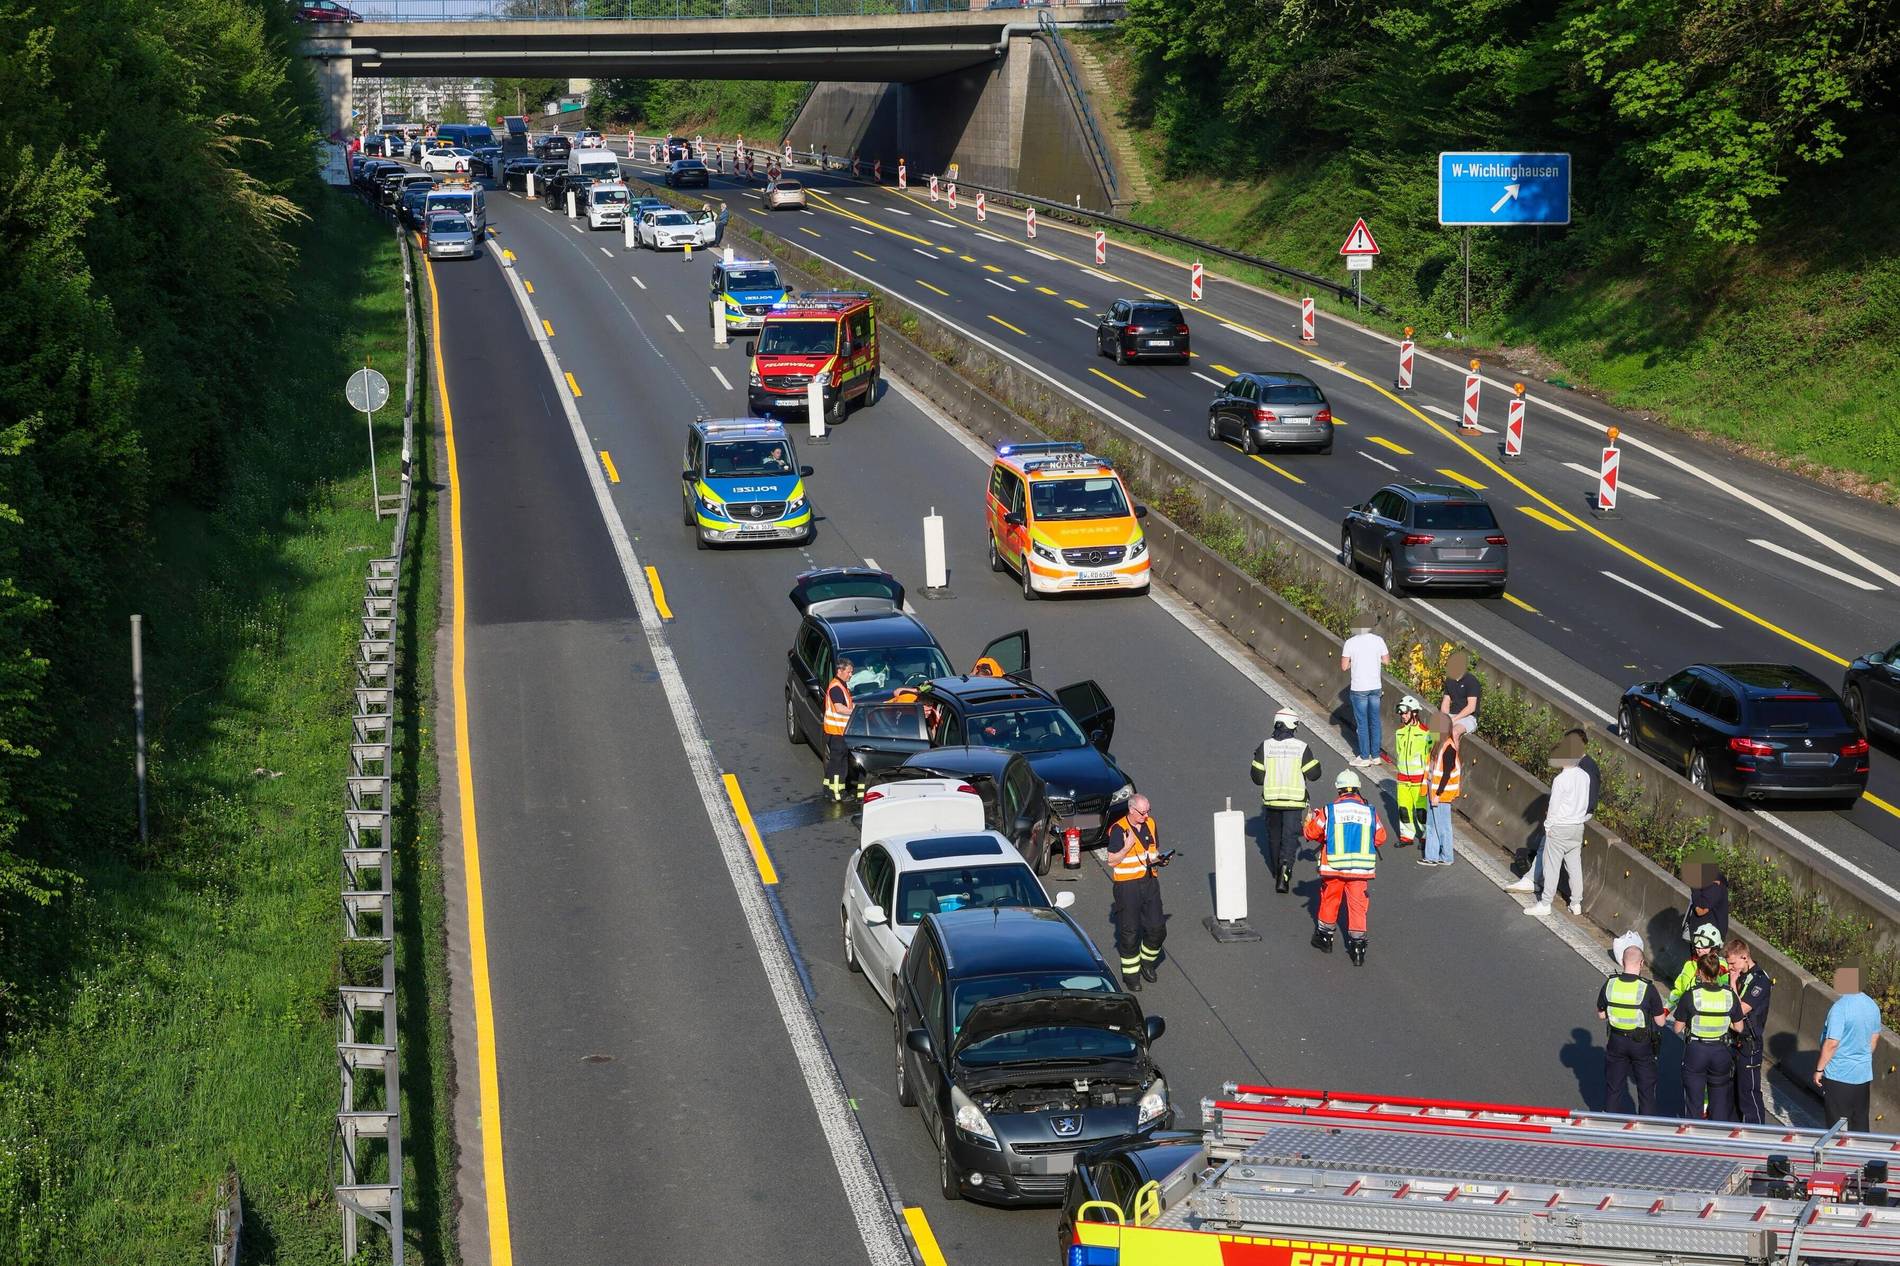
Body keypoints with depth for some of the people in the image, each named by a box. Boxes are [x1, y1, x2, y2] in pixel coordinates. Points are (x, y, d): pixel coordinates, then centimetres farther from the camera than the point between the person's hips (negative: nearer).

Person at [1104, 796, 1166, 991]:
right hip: (1127, 885, -5)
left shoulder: (1150, 824, 6)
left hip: (1149, 881, 5)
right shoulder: (1118, 830, -12)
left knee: (1157, 928, 4)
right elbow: (1112, 860, -11)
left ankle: (1147, 961, 29)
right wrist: (1127, 846, -23)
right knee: (1129, 932, 0)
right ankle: (1131, 974, 13)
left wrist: (1156, 858, -3)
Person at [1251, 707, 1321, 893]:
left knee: (1274, 835, 19)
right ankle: (1285, 869, -21)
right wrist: (1314, 761, 14)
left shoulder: (1265, 746, -5)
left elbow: (1257, 776, -2)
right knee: (1290, 836, 0)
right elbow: (1313, 774, -6)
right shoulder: (1301, 747, -9)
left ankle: (1277, 871, 34)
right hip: (1294, 800, -2)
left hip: (1271, 799, 2)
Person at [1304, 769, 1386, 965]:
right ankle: (1357, 944, 3)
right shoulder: (1370, 812, -1)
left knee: (1329, 900, 18)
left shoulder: (1328, 811, -7)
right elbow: (1380, 839, 8)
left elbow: (1311, 833, 2)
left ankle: (1325, 936, 32)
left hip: (1333, 867, -1)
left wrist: (1310, 819, 23)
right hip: (1360, 869, 1)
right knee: (1357, 905, 7)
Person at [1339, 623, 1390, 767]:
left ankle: (1364, 757, 11)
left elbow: (1344, 667, -9)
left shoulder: (1350, 642, -12)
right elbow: (1386, 661, 6)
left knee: (1361, 723, 6)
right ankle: (1375, 755, 20)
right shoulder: (1378, 640, -4)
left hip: (1359, 688, -3)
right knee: (1375, 721, 14)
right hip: (1376, 686, 3)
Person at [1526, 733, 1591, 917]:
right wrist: (1581, 818, 16)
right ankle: (1576, 903, 19)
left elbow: (1553, 806, -15)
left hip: (1559, 828, -6)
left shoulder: (1560, 780, -21)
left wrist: (1548, 826, -3)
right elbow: (1586, 803, 6)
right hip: (1578, 827, 6)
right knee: (1575, 865, 14)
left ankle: (1545, 903, 9)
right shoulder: (1585, 777, -2)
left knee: (1552, 866, 3)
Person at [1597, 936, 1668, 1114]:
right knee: (1646, 1086, 14)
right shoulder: (1647, 989, -21)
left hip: (1616, 1041, 3)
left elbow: (1601, 1015, 1)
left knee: (1613, 1086, 17)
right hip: (1642, 1044, -3)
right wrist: (1663, 1013, 8)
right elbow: (1660, 1022, -13)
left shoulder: (1610, 984, -11)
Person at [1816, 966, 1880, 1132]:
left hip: (1838, 1076, -7)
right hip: (1864, 1075, 7)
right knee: (1860, 1124, 16)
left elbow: (1832, 1043, -22)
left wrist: (1819, 1069, -11)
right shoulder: (1872, 1006, 1)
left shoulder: (1840, 1008, -22)